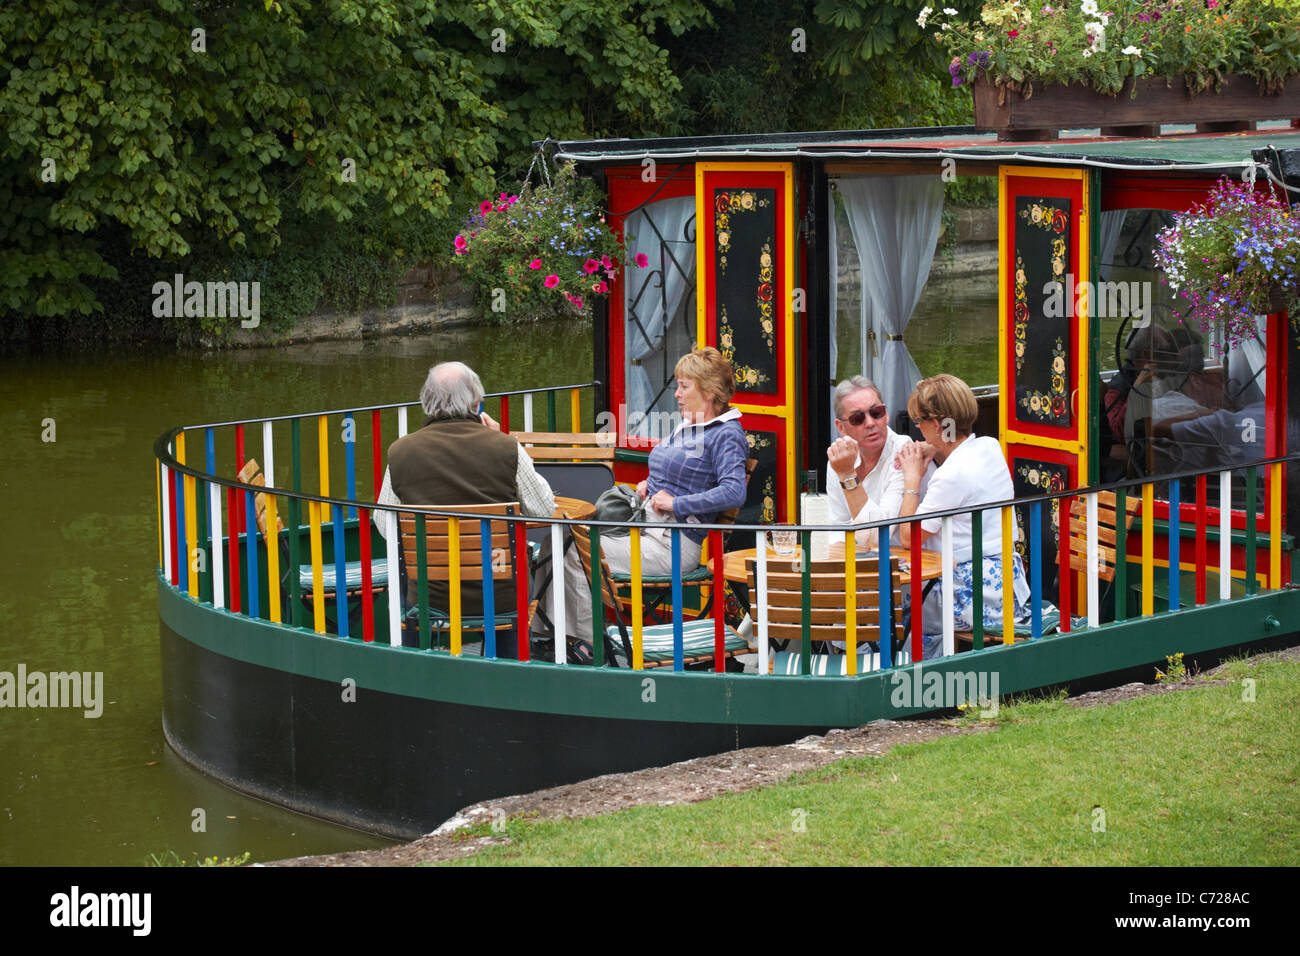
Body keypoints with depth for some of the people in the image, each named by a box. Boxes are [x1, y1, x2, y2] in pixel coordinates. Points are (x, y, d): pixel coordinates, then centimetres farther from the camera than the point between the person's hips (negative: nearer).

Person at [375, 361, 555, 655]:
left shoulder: (401, 452, -11)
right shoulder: (506, 448, -14)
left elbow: (384, 526, 1)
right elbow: (543, 509, 1)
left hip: (433, 597, 0)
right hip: (501, 594, 0)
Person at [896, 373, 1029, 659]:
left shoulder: (952, 475, -22)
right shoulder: (990, 447, 4)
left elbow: (908, 538, -15)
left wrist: (912, 478, -7)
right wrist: (934, 454, 11)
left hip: (978, 594, -9)